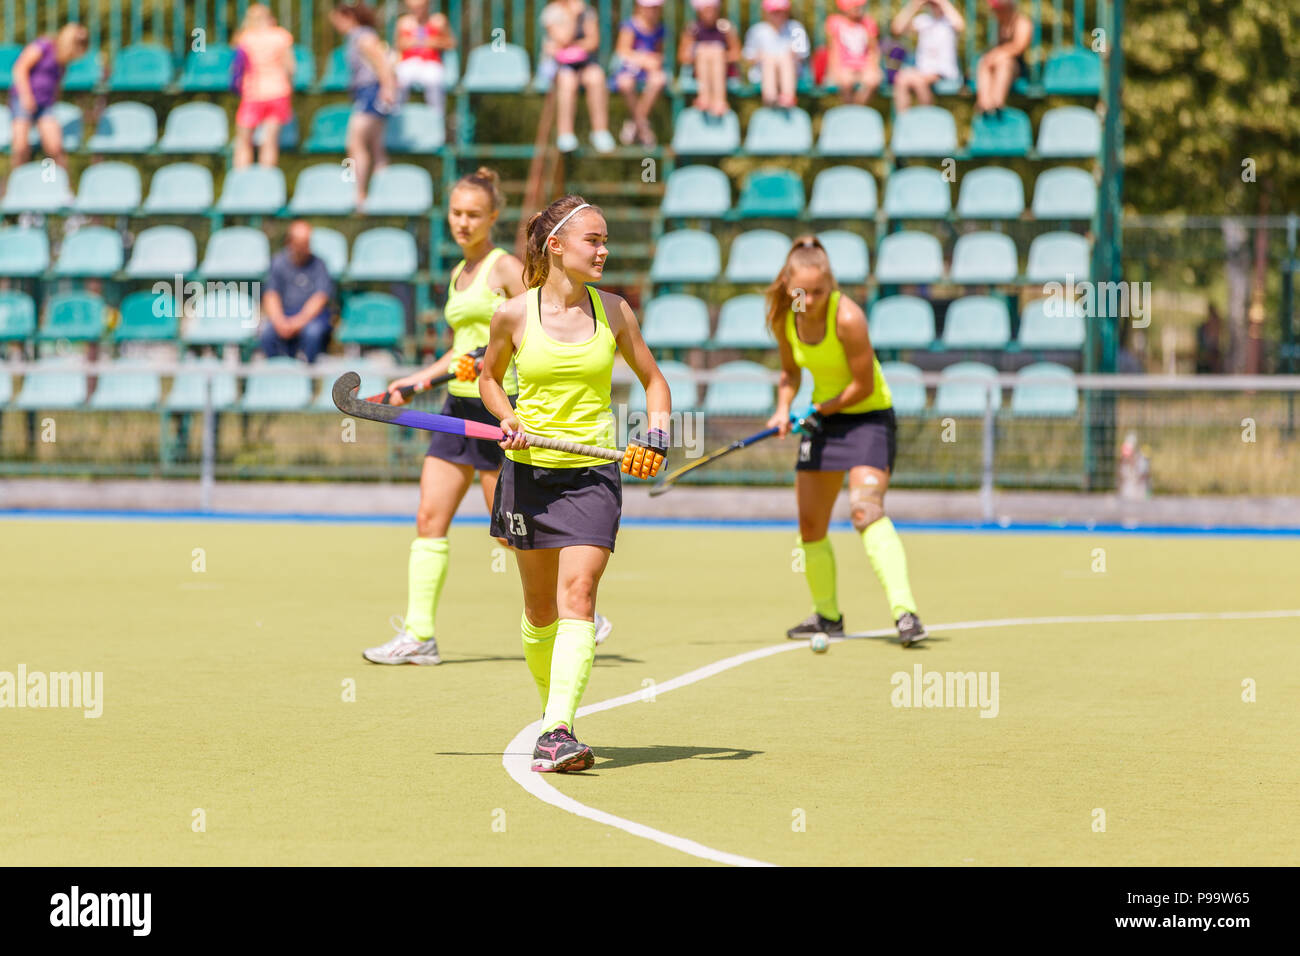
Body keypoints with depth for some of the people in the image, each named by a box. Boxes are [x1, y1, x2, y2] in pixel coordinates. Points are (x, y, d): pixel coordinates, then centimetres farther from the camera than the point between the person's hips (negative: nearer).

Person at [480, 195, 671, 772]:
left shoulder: (613, 311, 0)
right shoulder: (514, 316, -4)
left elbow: (653, 380, 14)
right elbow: (489, 377, 14)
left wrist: (656, 437, -2)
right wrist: (509, 419, -4)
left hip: (593, 473, 0)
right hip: (529, 468, 0)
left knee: (578, 598, -16)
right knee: (540, 607, 9)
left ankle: (558, 733, -23)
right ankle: (550, 701, 33)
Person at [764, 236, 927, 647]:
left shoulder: (847, 318, -26)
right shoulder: (783, 318, -6)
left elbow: (863, 385, -20)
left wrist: (818, 410, -14)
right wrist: (784, 408, -5)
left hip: (867, 416, -7)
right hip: (822, 418, 7)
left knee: (866, 510, -27)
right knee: (810, 525, 10)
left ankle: (905, 611, -36)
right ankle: (827, 615, 30)